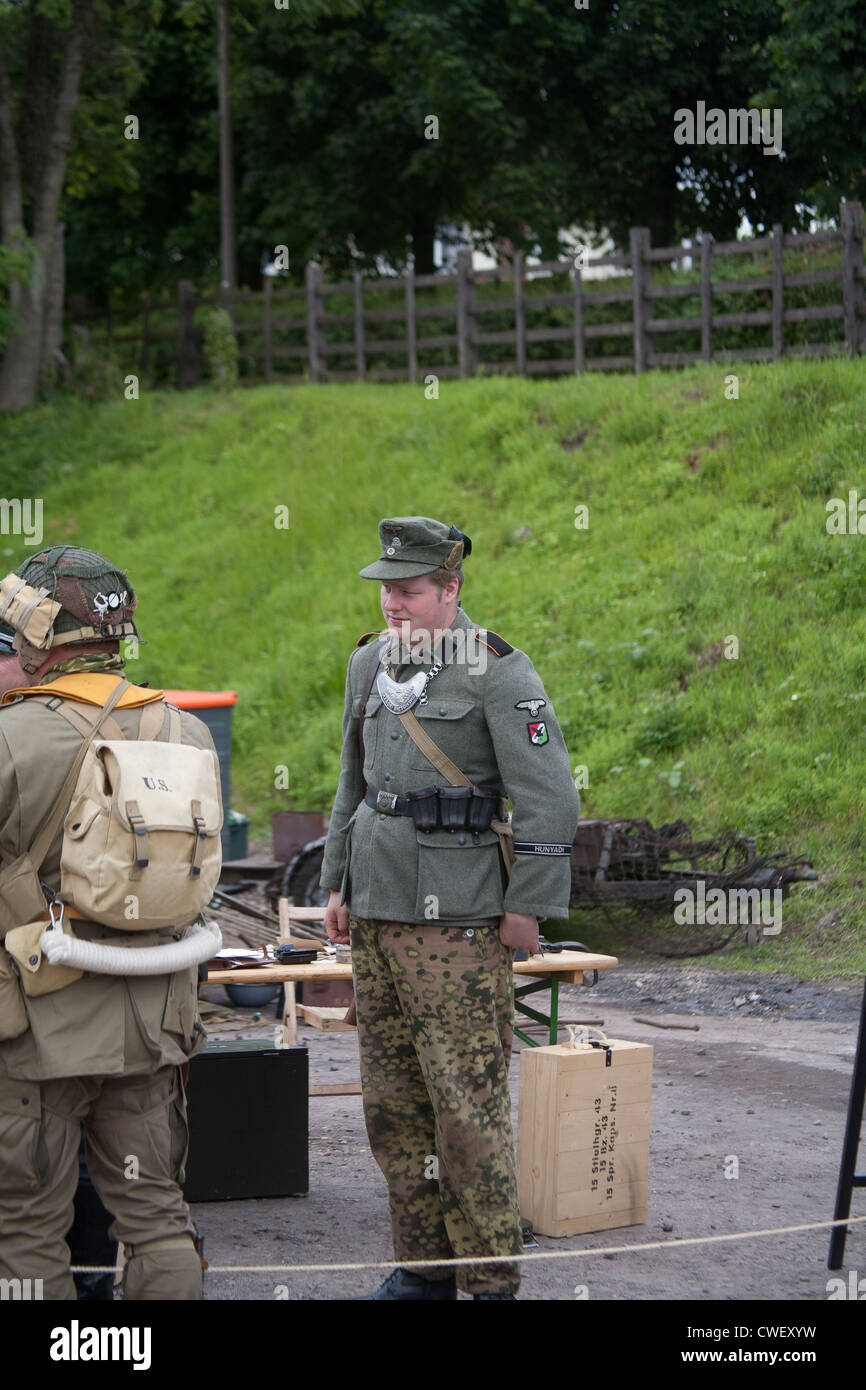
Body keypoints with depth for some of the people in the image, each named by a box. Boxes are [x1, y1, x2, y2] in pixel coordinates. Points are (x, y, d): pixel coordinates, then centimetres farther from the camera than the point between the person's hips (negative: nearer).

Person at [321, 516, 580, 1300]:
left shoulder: (497, 672, -10)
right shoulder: (371, 664, 13)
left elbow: (550, 799, -12)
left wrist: (527, 908, -13)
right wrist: (338, 881, 21)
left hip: (457, 920, -7)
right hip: (377, 913, 7)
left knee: (468, 1104, -7)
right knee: (393, 1105, 10)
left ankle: (490, 1278, 0)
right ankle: (422, 1268, 20)